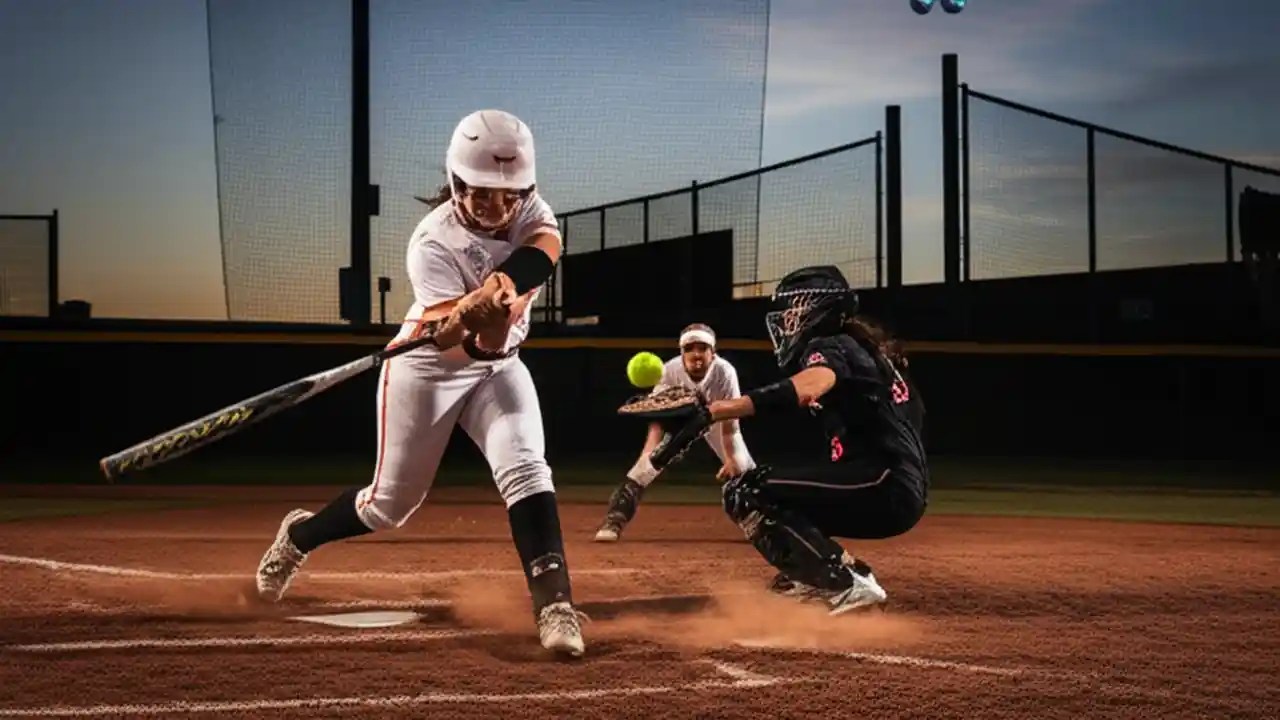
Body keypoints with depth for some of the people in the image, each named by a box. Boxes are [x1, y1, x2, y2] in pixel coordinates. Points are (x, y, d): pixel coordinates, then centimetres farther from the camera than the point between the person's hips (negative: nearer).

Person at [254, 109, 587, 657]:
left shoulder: (527, 206, -14)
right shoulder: (433, 243, -29)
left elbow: (546, 247, -37)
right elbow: (471, 348, -38)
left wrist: (497, 287, -55)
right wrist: (486, 324, -61)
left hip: (499, 365, 4)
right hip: (428, 368, -4)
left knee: (526, 472, -19)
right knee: (390, 503, 7)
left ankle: (555, 607, -22)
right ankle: (298, 536, 35)